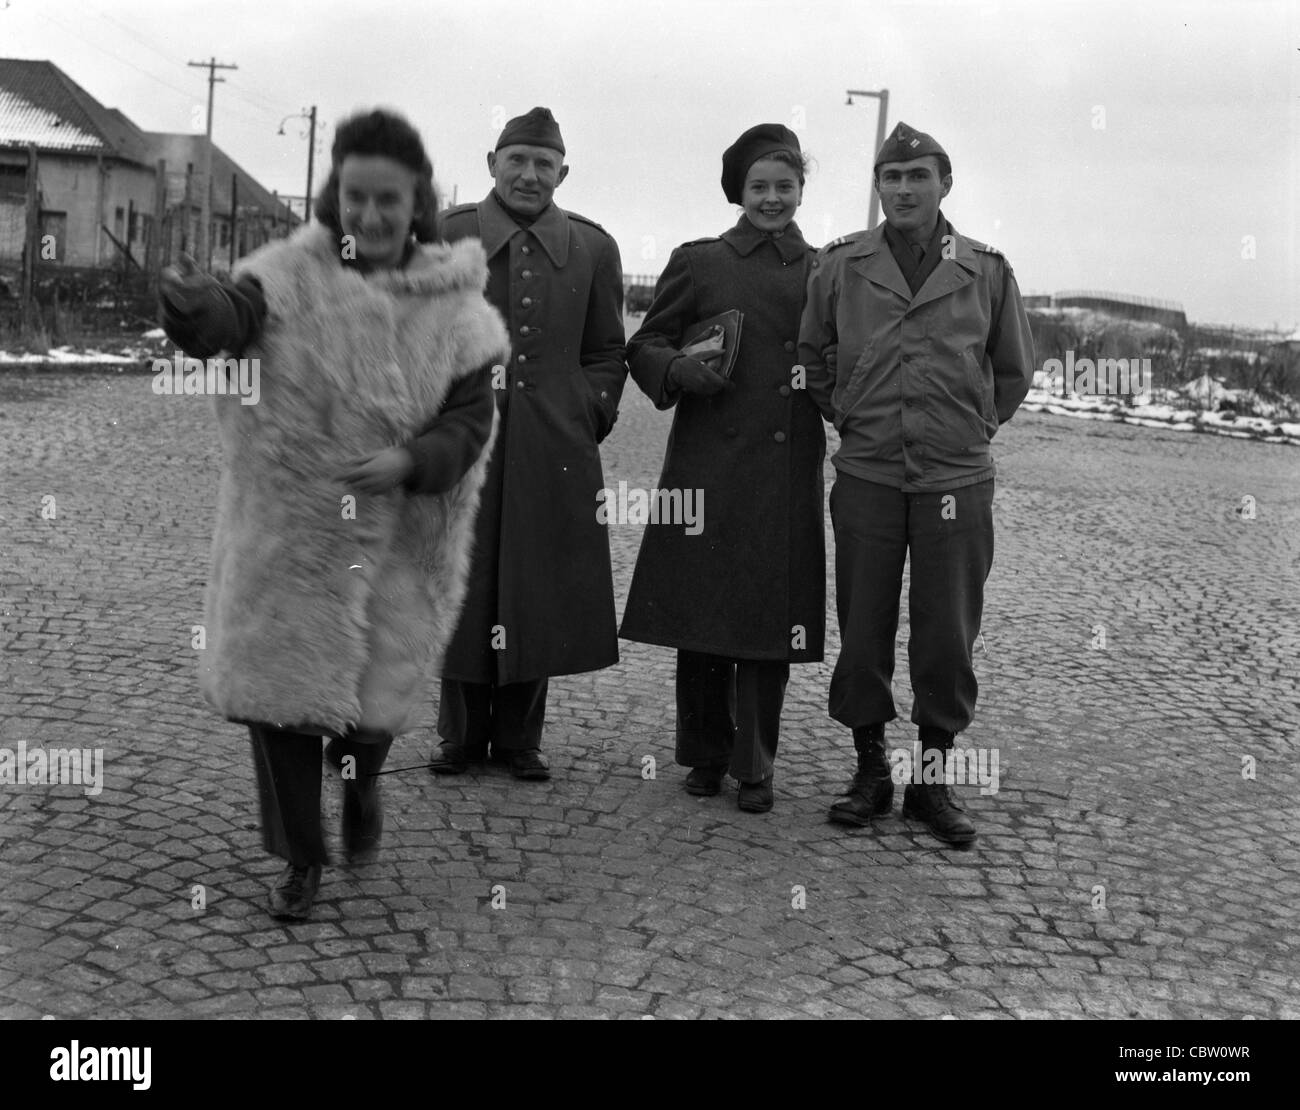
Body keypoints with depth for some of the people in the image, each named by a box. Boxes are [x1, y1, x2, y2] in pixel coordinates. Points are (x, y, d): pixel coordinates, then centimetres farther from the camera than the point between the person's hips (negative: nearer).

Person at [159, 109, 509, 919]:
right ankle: (301, 858, 24)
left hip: (393, 541, 1)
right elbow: (232, 316, -26)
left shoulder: (454, 306, -4)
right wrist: (193, 304, -49)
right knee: (281, 683, 3)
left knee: (375, 687, 5)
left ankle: (362, 784, 43)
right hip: (285, 529, 0)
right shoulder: (294, 273, -8)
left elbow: (470, 420, -6)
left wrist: (410, 462, -24)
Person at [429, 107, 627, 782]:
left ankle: (518, 738, 20)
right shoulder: (442, 238, 4)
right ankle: (461, 737, 20)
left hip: (555, 455, 1)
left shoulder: (593, 248, 8)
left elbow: (607, 354, 14)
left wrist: (589, 417, 3)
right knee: (462, 593, 5)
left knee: (539, 597, 5)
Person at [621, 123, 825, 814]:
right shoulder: (697, 263, 7)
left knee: (772, 615, 1)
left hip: (787, 471, 1)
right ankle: (705, 755, 18)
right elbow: (644, 347, 8)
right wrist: (680, 370, -11)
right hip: (707, 464, -1)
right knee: (703, 608, 3)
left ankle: (753, 766, 12)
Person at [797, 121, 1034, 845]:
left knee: (948, 635, 4)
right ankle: (870, 771, 19)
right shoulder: (841, 265, 3)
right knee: (863, 629, 5)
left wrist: (973, 428, 13)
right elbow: (811, 352, 18)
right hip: (866, 478, 0)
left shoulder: (987, 270, 3)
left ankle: (932, 778, 18)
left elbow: (1015, 371, 16)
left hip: (958, 480, 0)